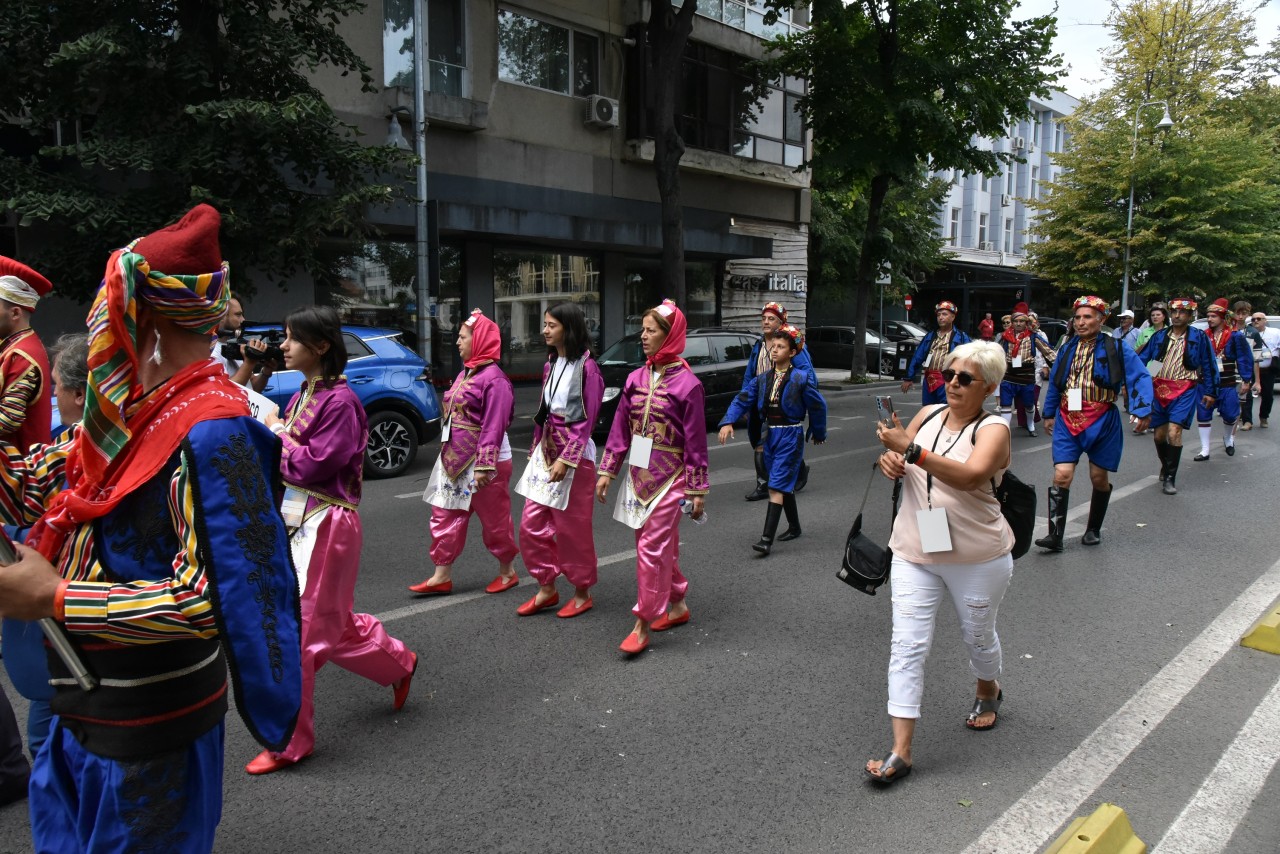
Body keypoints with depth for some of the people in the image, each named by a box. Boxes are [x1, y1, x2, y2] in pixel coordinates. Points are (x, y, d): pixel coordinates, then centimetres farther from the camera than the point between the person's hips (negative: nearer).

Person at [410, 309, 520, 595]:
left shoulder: (493, 378, -16)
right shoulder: (465, 373, 12)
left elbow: (493, 427, -21)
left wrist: (484, 466, -25)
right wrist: (447, 453, 17)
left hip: (484, 462, -9)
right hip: (454, 459, 9)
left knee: (494, 520, 6)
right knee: (444, 518, 8)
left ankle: (507, 571, 24)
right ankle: (441, 577, 15)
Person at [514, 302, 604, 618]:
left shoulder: (586, 367, -11)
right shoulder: (550, 366, 12)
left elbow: (587, 420, -15)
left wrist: (566, 459, -19)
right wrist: (536, 448, 15)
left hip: (575, 455, -8)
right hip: (545, 451, 8)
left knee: (572, 528, 2)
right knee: (532, 524, 7)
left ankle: (583, 592, 19)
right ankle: (546, 588, 21)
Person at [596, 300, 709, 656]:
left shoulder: (686, 383, -10)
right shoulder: (636, 378, 6)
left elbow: (696, 441, -8)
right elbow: (620, 429, 9)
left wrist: (698, 489, -7)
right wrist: (607, 470, 7)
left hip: (669, 478, -6)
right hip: (637, 474, 6)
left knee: (652, 547, -6)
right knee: (662, 545, 15)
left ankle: (643, 625, 2)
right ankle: (678, 605, 31)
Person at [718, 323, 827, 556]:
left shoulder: (800, 379, -10)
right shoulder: (763, 379, 5)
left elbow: (818, 406, 0)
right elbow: (742, 400, -1)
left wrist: (818, 433, 11)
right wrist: (728, 422, -17)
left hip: (791, 436, -6)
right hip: (770, 435, 6)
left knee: (777, 487, -13)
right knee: (785, 485, 17)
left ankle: (767, 539, -15)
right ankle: (794, 527, 34)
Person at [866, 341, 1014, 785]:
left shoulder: (992, 428, -12)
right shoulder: (928, 414, 4)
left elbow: (970, 475, -31)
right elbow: (900, 454, 14)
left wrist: (911, 450, -37)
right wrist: (889, 461, -10)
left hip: (976, 559, -3)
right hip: (914, 552, 3)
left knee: (978, 635, 19)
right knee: (908, 644, -5)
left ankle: (988, 691, 53)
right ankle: (900, 752, -3)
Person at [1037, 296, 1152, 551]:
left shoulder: (1116, 348, -4)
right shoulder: (1066, 348, 8)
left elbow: (1140, 378, -9)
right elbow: (1054, 383, 17)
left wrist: (1143, 410, -21)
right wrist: (1049, 414, 21)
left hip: (1102, 420, -2)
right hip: (1067, 419, 2)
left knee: (1099, 477, 10)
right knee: (1062, 475, -10)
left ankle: (1093, 529, 30)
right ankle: (1055, 535, -9)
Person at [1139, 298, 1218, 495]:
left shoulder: (1199, 337, 3)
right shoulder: (1159, 336, 9)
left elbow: (1208, 366, 7)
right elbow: (1142, 359, 8)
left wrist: (1209, 392, 6)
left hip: (1184, 391, -3)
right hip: (1159, 389, 3)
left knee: (1174, 432, -16)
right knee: (1159, 434, 8)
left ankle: (1170, 478, -6)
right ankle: (1166, 466, 35)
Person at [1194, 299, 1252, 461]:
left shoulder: (1235, 336, -7)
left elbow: (1245, 358, -5)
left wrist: (1245, 380, -6)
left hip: (1227, 384, -2)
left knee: (1230, 415, 8)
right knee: (1203, 415, -1)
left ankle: (1228, 440, 37)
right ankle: (1204, 450, 4)